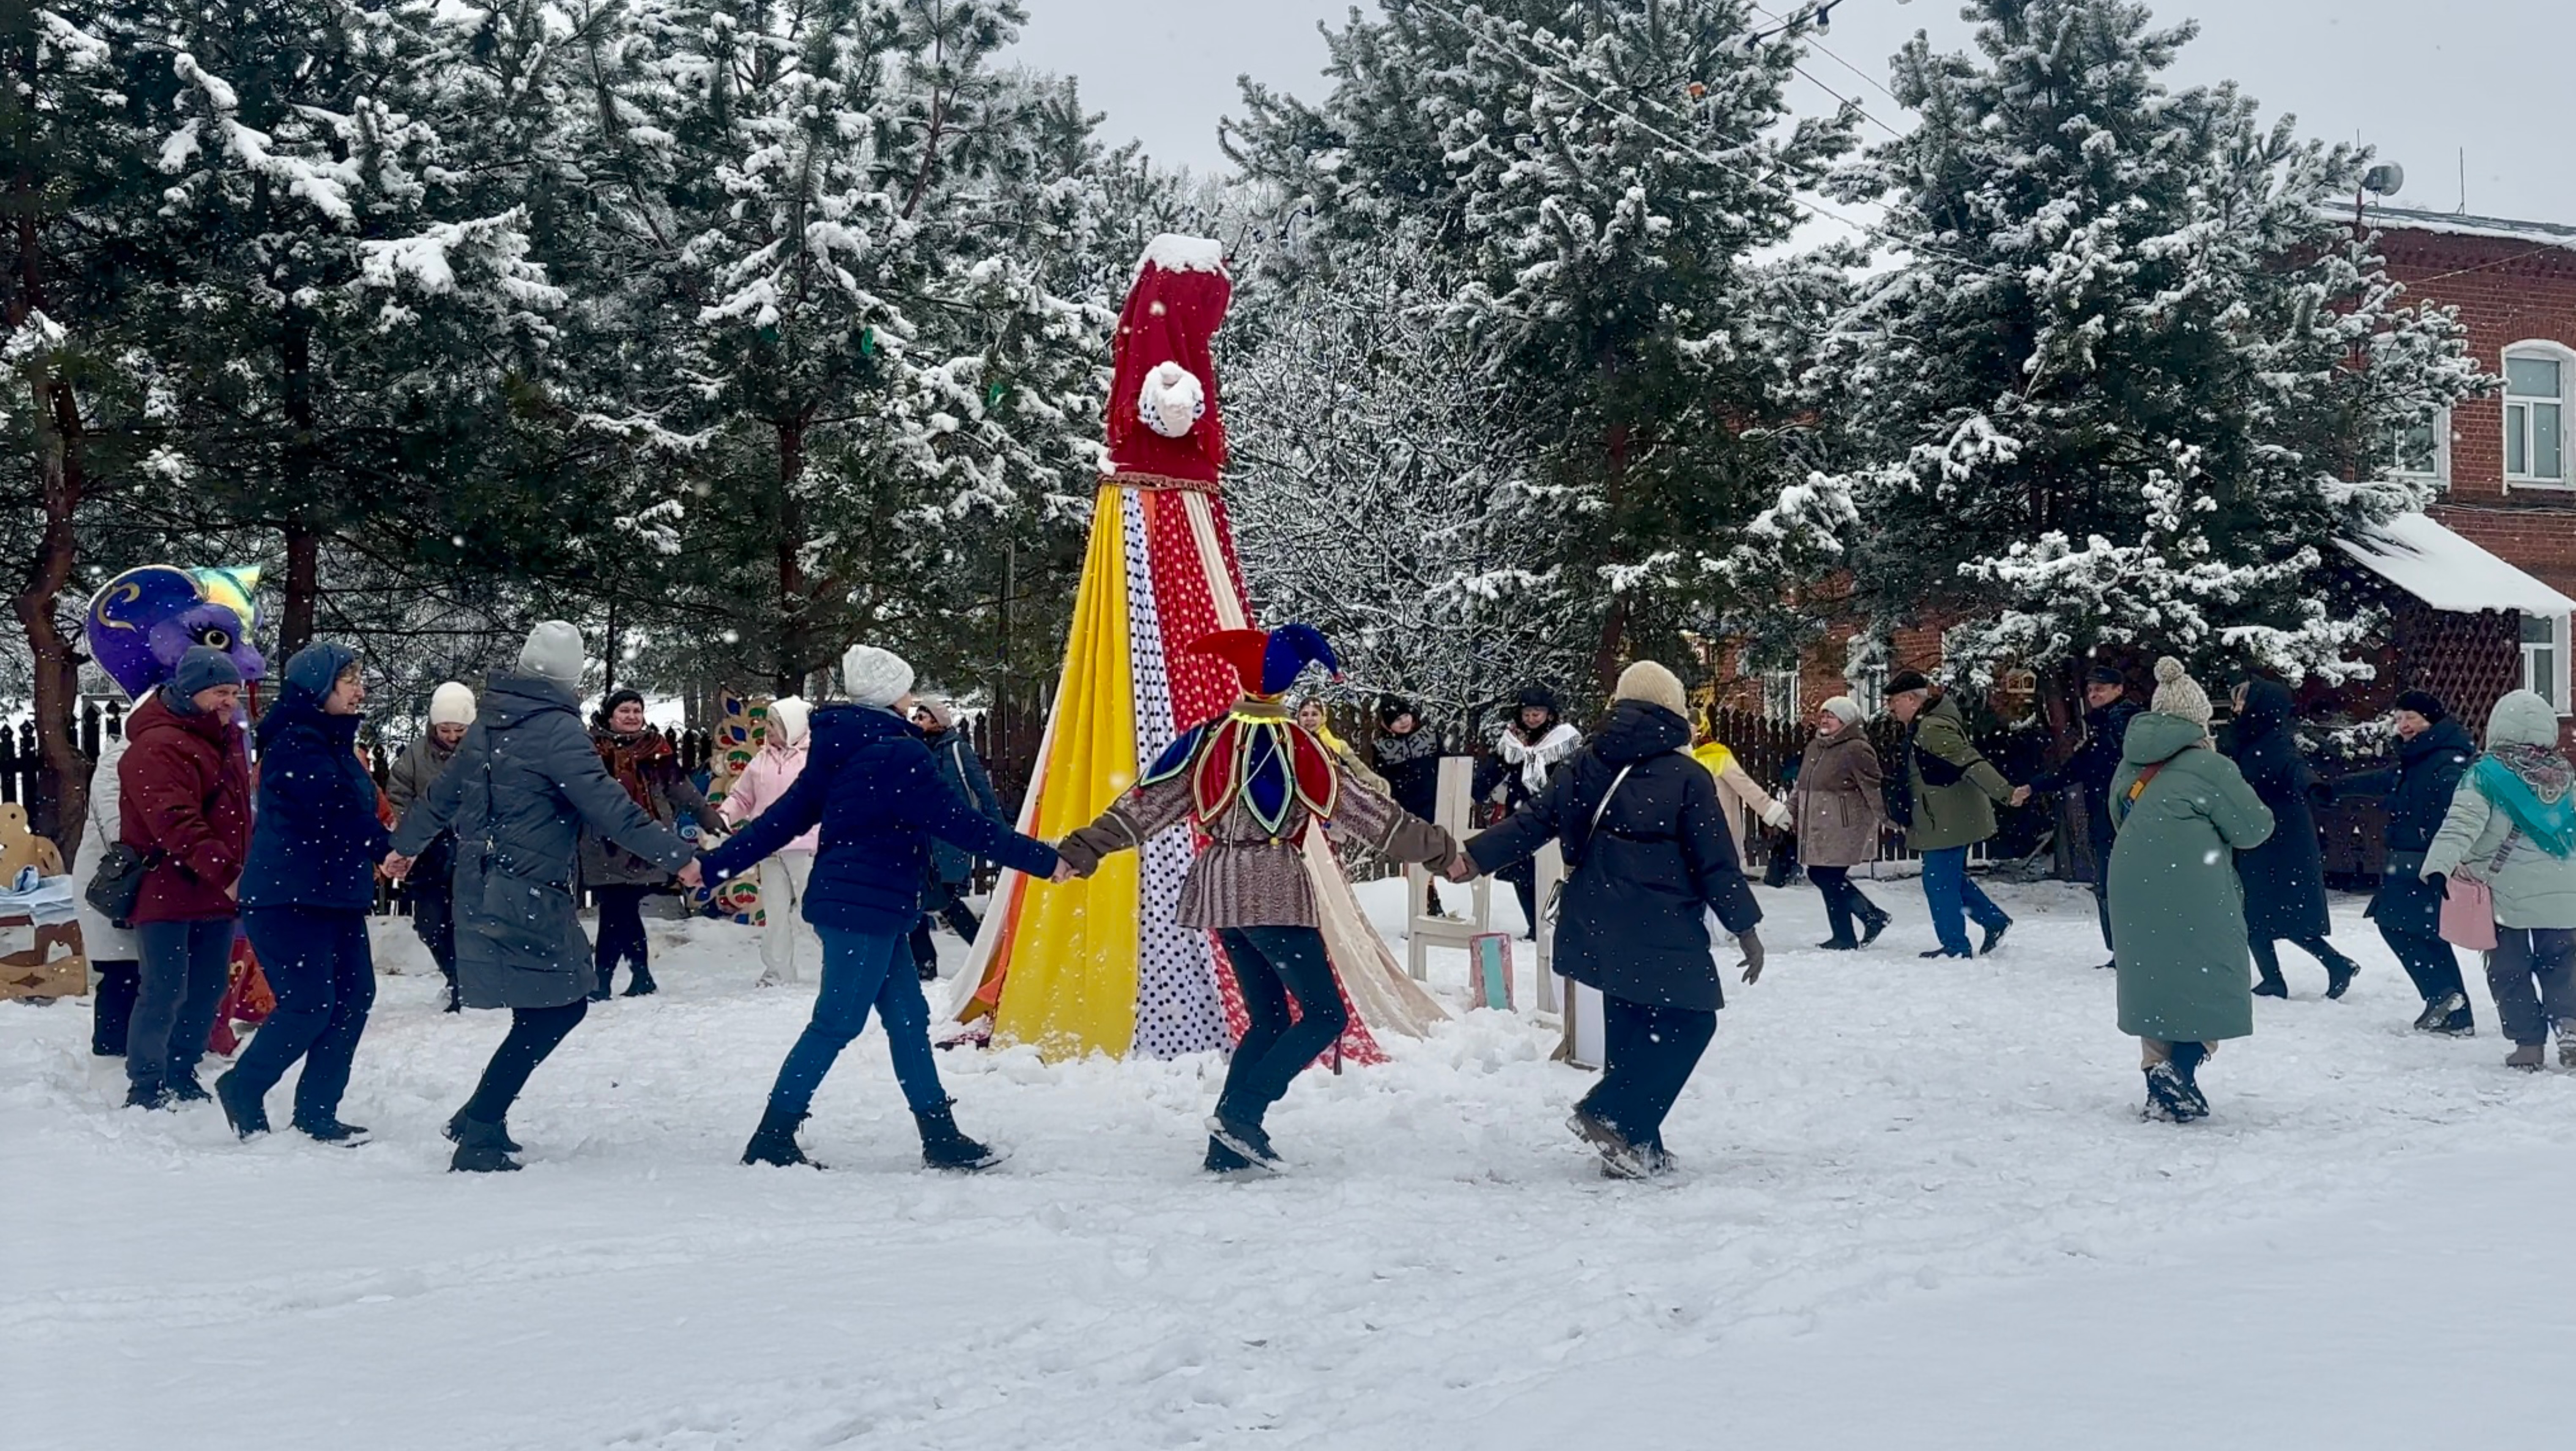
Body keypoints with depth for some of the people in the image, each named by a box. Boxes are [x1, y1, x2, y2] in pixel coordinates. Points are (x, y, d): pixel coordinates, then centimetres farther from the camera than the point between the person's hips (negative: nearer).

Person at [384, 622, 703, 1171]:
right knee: (546, 1016, -2)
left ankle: (479, 1118, 19)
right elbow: (609, 808, -19)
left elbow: (444, 795, 22)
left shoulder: (489, 724, 11)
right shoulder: (557, 730, -14)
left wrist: (405, 845, 38)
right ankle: (479, 1134, -1)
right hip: (527, 897, -9)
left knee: (565, 1004, 16)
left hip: (483, 892, 9)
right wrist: (679, 856, -15)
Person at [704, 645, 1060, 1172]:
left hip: (852, 906, 10)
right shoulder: (898, 755, -15)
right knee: (837, 1022, -5)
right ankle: (772, 1139, -1)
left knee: (907, 1016, 11)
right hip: (866, 908, -10)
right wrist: (1043, 860, -12)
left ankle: (941, 1137, 14)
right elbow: (960, 823, -17)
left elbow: (785, 816, 12)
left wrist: (716, 865, 16)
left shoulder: (842, 751, 13)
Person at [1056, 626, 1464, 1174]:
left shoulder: (1206, 739, 6)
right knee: (1325, 1015, -2)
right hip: (1272, 893, -7)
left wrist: (1082, 851, 12)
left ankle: (1229, 1145, 7)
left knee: (1269, 1019, 15)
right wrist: (1440, 850, -3)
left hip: (1220, 890, 7)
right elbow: (1358, 811, -9)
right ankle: (1242, 1112, -15)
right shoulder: (1293, 746, -10)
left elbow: (1146, 804, 5)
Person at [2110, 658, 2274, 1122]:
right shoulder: (2207, 766, -10)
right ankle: (2180, 1068, -15)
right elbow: (2254, 827, -6)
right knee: (2207, 984, 2)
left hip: (2133, 890, 6)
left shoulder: (2129, 768, 12)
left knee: (2153, 980, 14)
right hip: (2194, 900, -6)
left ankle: (2158, 1073, 13)